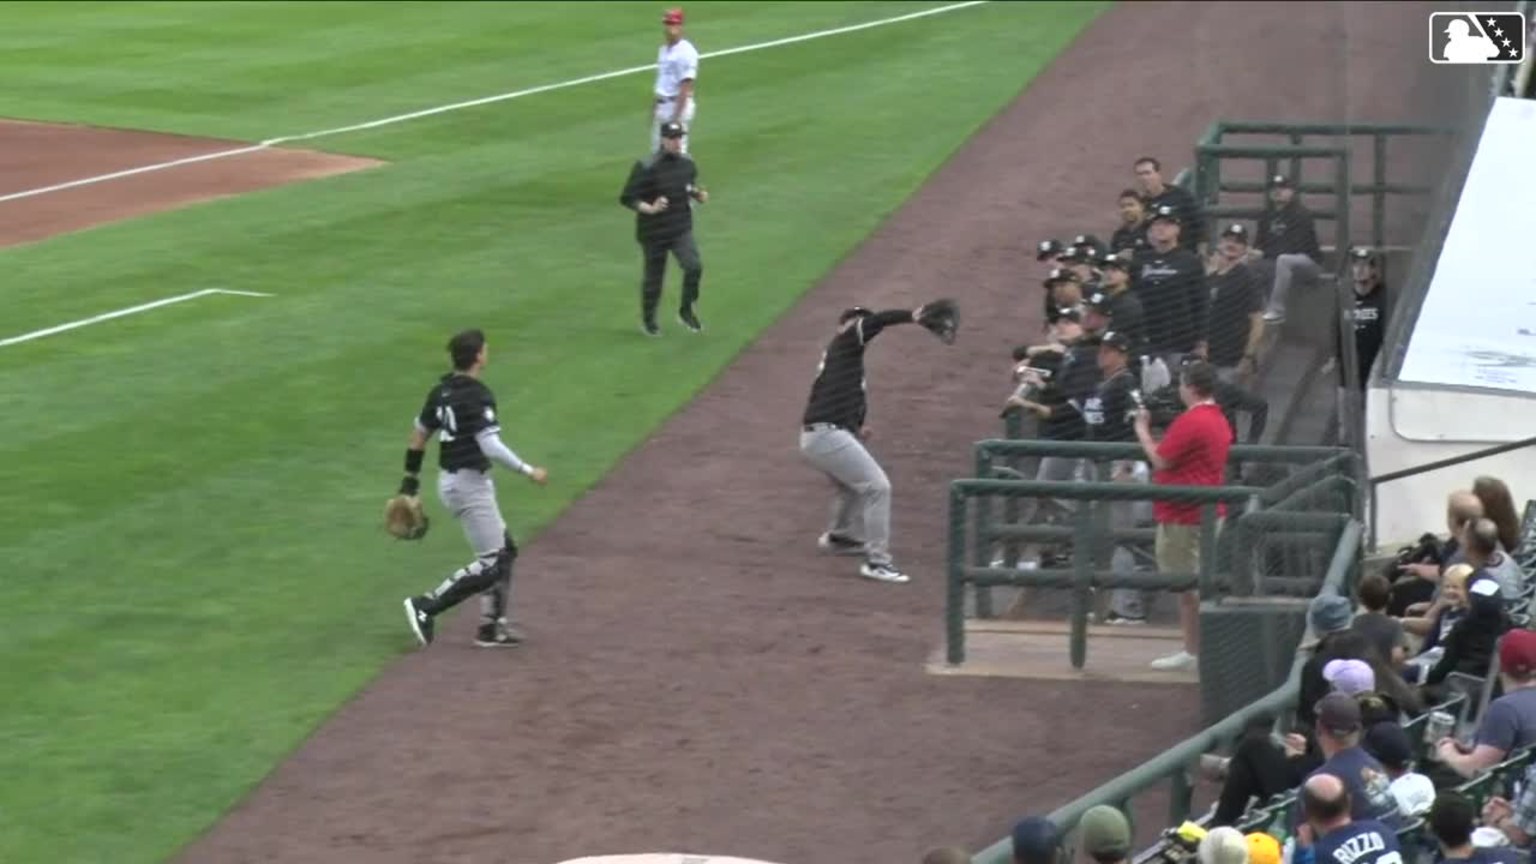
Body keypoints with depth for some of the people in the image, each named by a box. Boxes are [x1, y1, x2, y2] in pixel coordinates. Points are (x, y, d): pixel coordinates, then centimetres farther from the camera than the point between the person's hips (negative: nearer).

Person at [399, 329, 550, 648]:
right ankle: (426, 606, -10)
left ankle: (493, 626, 17)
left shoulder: (441, 391, 7)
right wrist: (527, 470, -19)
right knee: (491, 562, -5)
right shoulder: (477, 396, -19)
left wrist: (411, 479, 21)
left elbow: (419, 433, 13)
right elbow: (491, 446, -26)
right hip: (470, 483, -10)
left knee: (504, 550, 17)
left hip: (449, 480, 10)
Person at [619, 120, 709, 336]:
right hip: (654, 232, -3)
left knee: (694, 267, -17)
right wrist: (649, 209, -30)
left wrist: (699, 195, -5)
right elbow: (626, 198, -15)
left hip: (681, 229, 3)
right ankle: (648, 320, 34)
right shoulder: (646, 168, -17)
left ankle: (687, 311, 5)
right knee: (653, 278, 9)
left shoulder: (687, 164, 0)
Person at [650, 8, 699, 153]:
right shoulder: (664, 50, 14)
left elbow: (686, 87, -19)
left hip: (679, 104, -10)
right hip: (662, 106, 10)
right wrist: (653, 109, 20)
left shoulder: (685, 52, -14)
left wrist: (677, 115, -23)